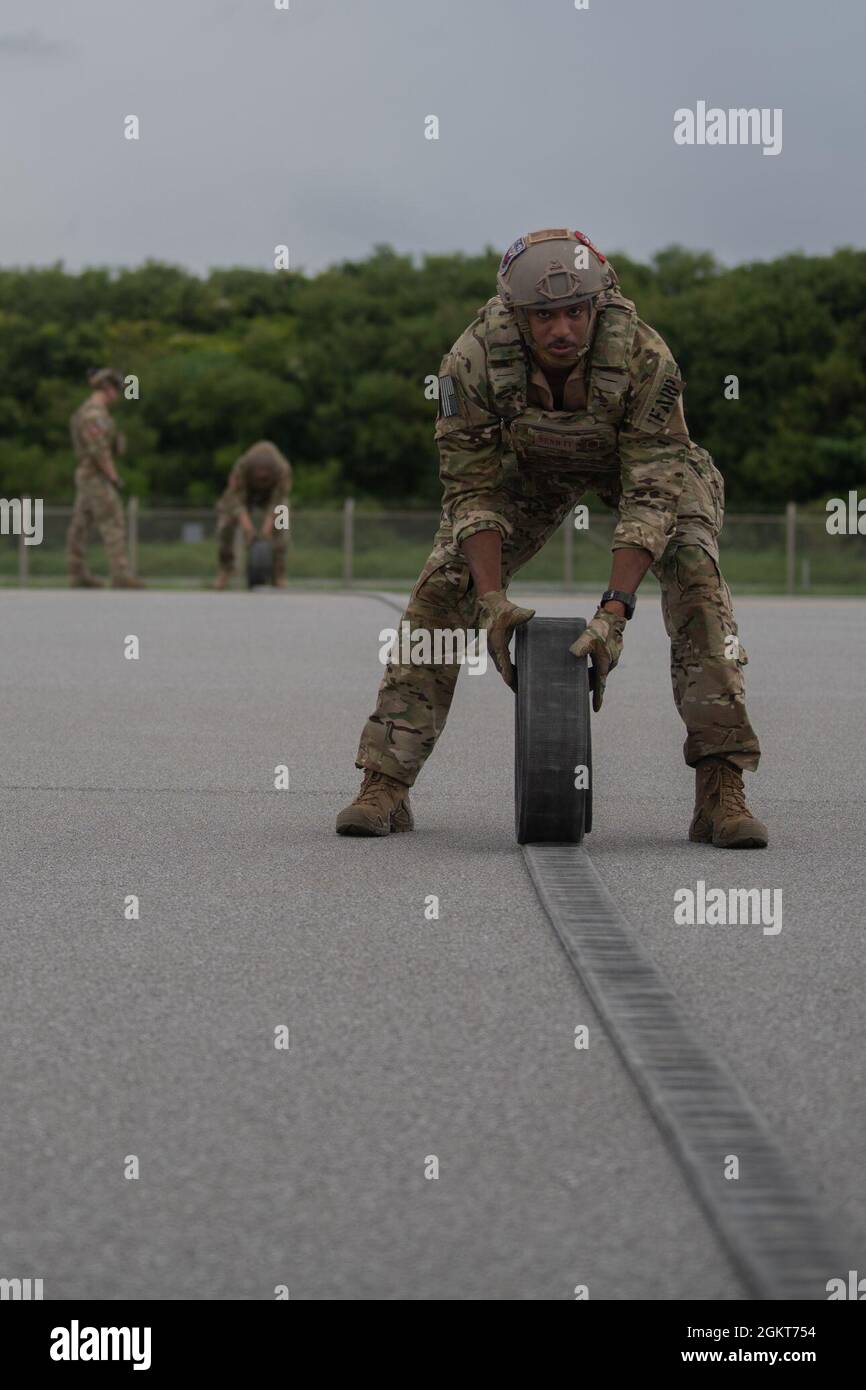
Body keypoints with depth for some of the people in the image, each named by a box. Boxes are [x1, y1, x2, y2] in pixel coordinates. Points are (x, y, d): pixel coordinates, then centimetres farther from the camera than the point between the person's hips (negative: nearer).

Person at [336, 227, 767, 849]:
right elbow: (474, 490, -24)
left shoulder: (644, 357, -39)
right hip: (527, 465, 2)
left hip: (645, 456, -1)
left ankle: (722, 790, -25)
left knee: (694, 574, -26)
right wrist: (493, 601, -35)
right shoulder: (473, 360, -33)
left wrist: (615, 610, -45)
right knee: (443, 588, -14)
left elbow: (651, 495, -36)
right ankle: (385, 785, -6)